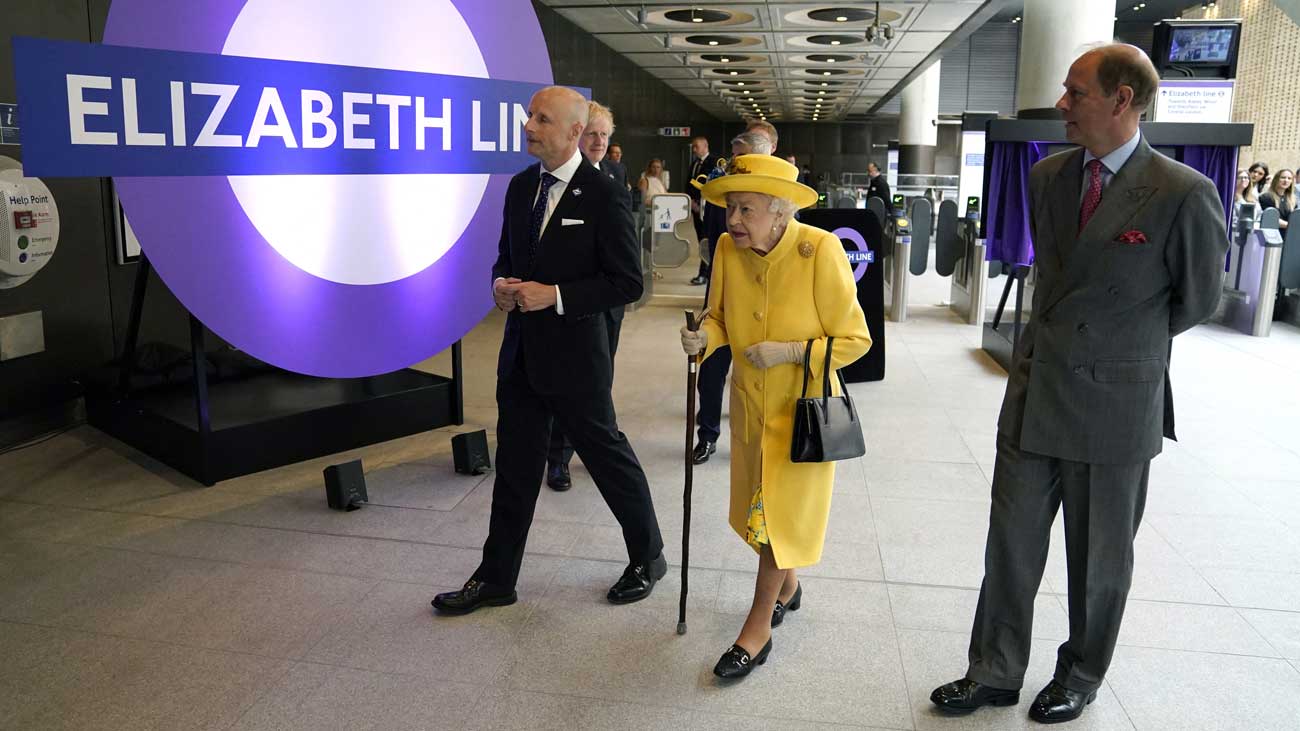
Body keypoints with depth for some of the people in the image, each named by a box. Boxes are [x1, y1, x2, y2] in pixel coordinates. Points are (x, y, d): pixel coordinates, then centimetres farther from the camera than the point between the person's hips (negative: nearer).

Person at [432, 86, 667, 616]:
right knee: (514, 468, 14)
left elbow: (628, 283, -14)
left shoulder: (602, 197, -14)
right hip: (521, 353, 6)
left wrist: (555, 296, -20)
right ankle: (496, 578, 27)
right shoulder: (521, 186, 7)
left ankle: (648, 558, 32)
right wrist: (501, 283, -4)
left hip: (574, 356, -6)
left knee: (609, 459, 10)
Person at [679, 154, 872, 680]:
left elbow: (855, 339, -16)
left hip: (802, 405, -5)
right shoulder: (728, 249, -9)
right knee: (762, 506, 19)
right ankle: (787, 586, 45)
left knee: (781, 512, 3)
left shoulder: (821, 251, -23)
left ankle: (759, 627, 19)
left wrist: (788, 352, -27)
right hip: (751, 401, 5)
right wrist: (704, 337, -17)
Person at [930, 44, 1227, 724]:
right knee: (1011, 540, 11)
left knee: (1099, 556, 13)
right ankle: (996, 672, 27)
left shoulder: (1184, 194, -14)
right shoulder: (1046, 177, 4)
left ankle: (1080, 679, 35)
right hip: (1033, 391, 5)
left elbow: (1197, 300, 0)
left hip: (1115, 402, -4)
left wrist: (1125, 346, 10)